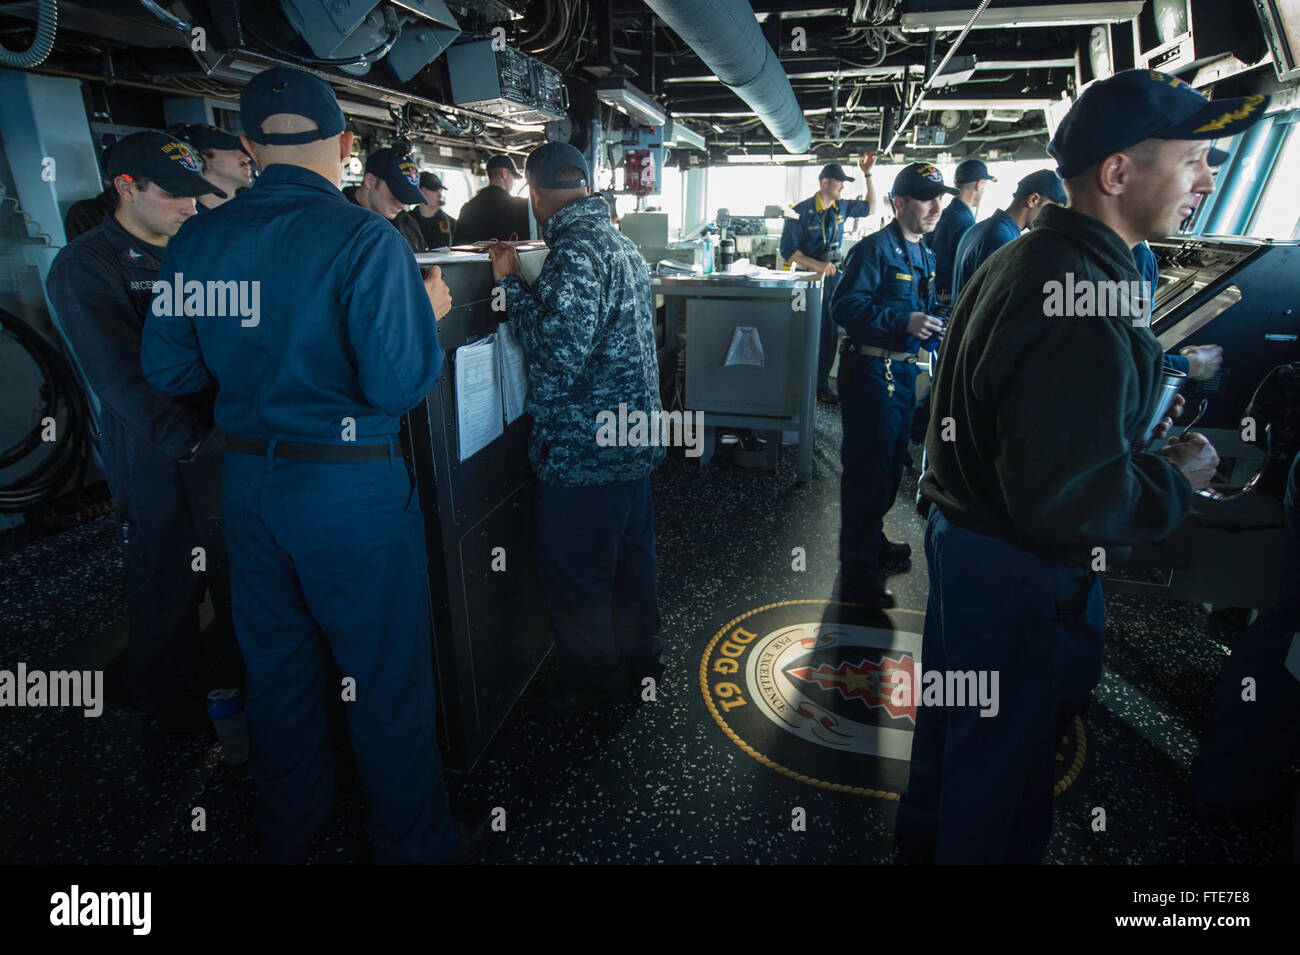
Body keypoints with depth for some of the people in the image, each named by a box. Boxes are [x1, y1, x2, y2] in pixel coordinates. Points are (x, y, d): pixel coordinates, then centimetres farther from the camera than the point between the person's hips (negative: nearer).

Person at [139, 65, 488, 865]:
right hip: (350, 488, -6)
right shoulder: (365, 240, -16)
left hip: (248, 478, 6)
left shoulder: (197, 241, 1)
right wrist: (429, 314, -2)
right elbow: (399, 385, -20)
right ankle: (416, 843, 29)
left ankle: (288, 832, 43)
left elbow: (168, 369, 7)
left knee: (277, 663, 22)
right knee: (386, 677, 10)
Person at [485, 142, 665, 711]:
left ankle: (596, 684, 26)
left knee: (576, 578, 8)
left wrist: (511, 283, -15)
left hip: (584, 451, -10)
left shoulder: (576, 251, -20)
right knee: (631, 554, 22)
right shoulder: (621, 242, 10)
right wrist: (520, 283, 21)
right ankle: (641, 663, 40)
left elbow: (557, 356, -26)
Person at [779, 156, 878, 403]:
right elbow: (788, 250, -13)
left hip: (832, 275, 6)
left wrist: (868, 174, 14)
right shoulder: (802, 211, -10)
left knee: (829, 332, 8)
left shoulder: (841, 207, 8)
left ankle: (821, 385, 16)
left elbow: (869, 206, 26)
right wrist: (817, 265, -21)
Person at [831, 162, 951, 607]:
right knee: (868, 469, -6)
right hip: (872, 370, -9)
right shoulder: (875, 249, -13)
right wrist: (904, 322, -28)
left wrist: (932, 327, 7)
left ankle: (872, 539, 39)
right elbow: (845, 307, -22)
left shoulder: (925, 254, 15)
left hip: (904, 371, 10)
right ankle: (858, 574, 4)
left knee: (891, 465, 20)